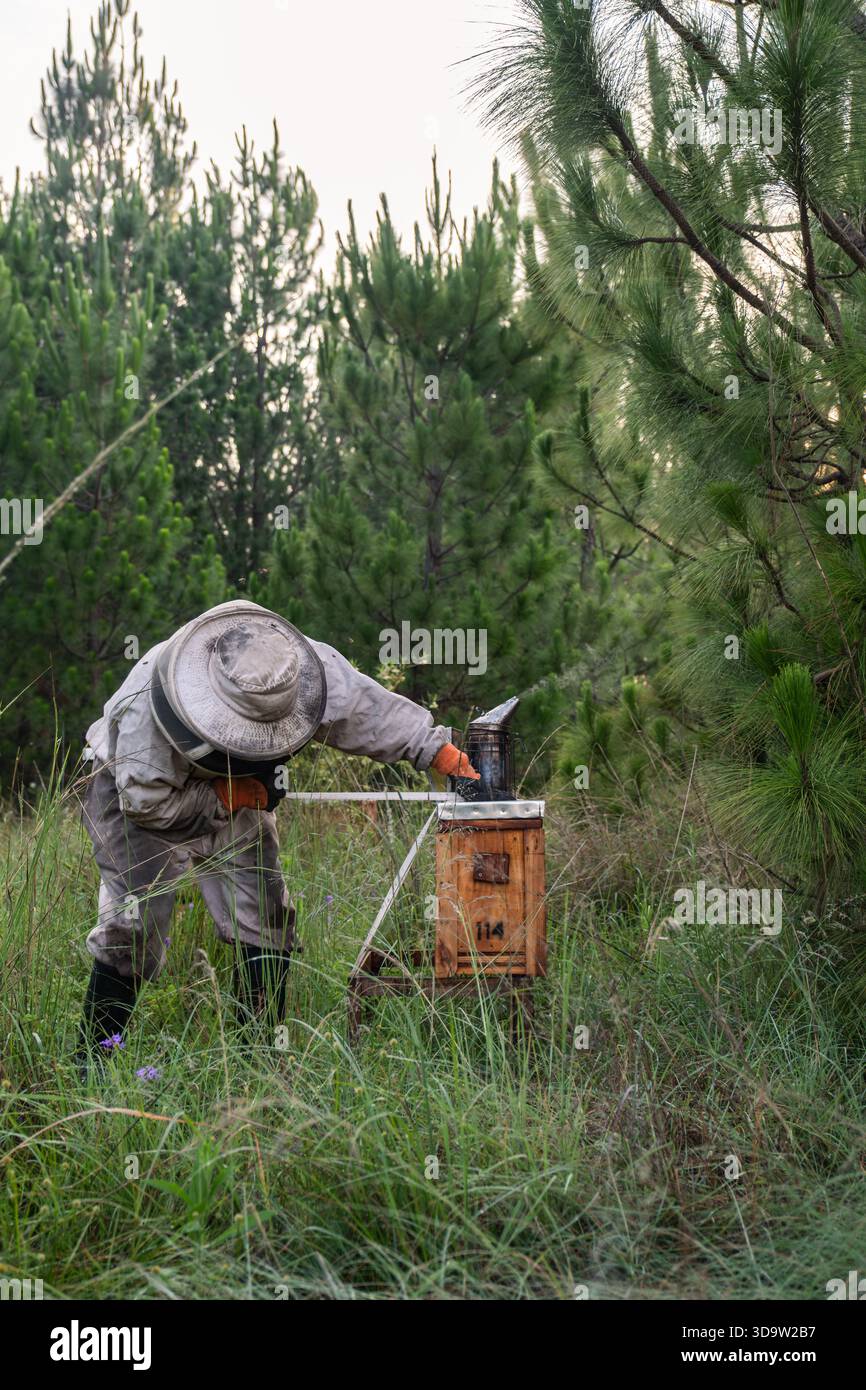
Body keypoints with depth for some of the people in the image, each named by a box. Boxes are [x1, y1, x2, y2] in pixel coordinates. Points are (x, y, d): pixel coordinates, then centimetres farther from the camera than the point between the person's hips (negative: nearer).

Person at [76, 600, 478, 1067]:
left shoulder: (300, 664, -27)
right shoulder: (144, 710, -38)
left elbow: (372, 710, -14)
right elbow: (147, 802, -26)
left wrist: (439, 749, -18)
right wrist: (230, 797, -24)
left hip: (233, 792, 5)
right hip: (134, 789, -4)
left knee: (263, 918, -1)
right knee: (134, 927, -13)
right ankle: (91, 1059, 1)